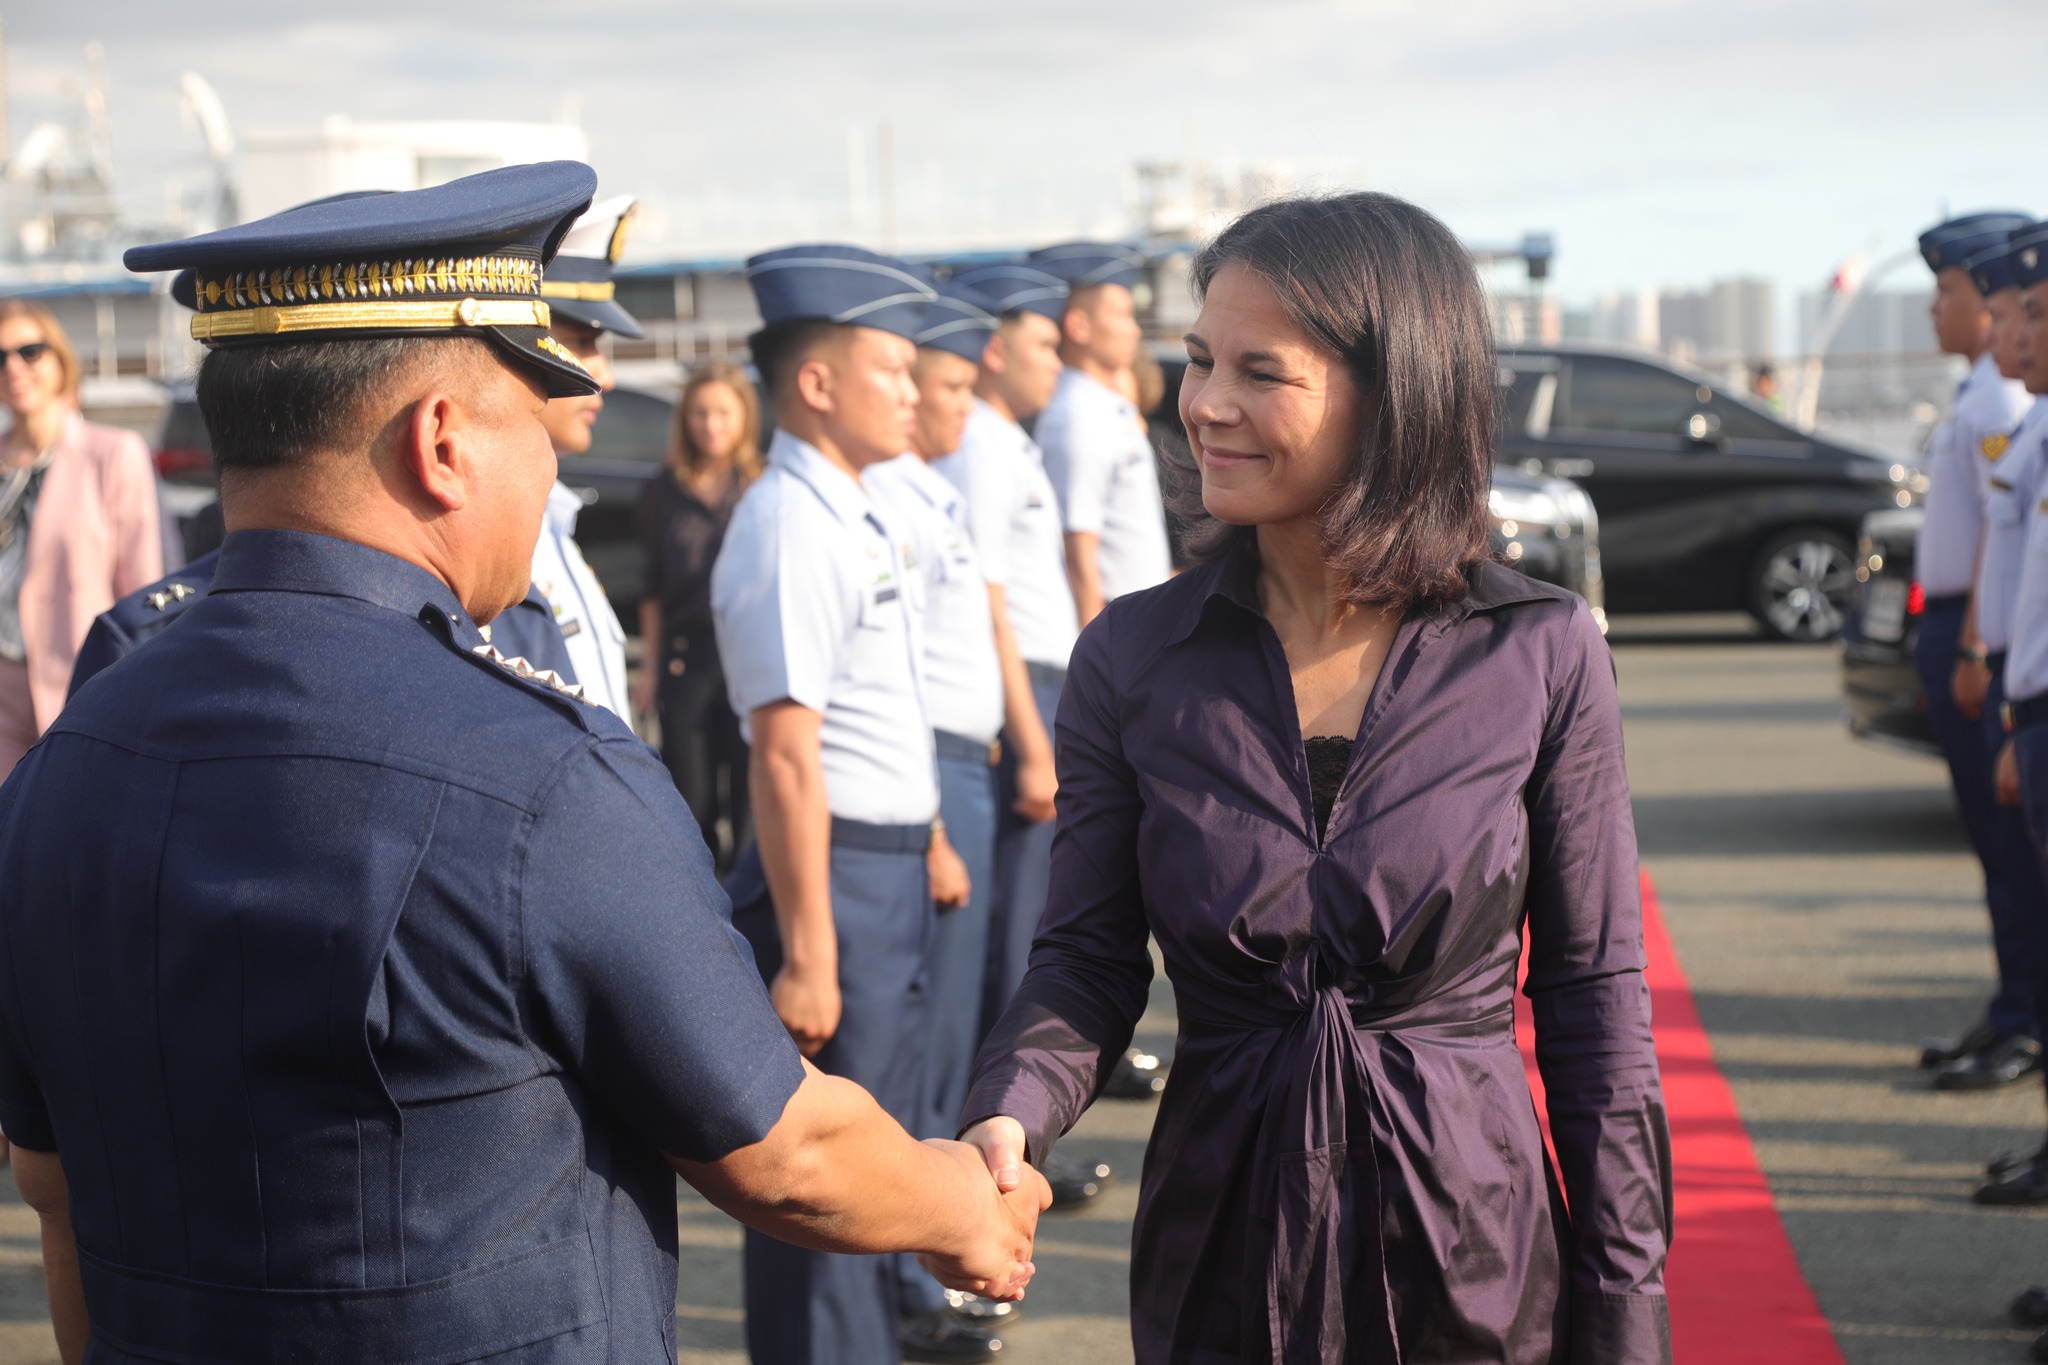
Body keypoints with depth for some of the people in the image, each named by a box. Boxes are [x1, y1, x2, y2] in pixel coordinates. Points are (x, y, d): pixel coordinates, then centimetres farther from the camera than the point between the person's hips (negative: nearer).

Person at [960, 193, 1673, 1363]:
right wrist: (1008, 1120, -20)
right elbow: (1087, 961, 1)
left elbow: (1596, 1001, -3)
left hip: (1476, 1269, -1)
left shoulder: (1541, 655, -7)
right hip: (1221, 1263, 2)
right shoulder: (1134, 655, -2)